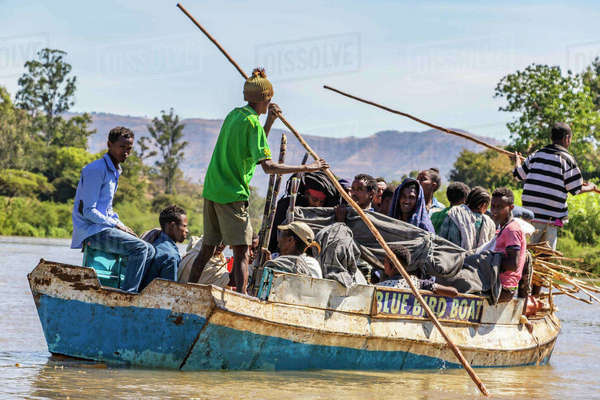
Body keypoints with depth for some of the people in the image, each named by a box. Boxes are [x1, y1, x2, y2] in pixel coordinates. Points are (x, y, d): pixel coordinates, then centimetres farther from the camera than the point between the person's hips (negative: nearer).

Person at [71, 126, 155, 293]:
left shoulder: (115, 171, 18)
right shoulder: (96, 170, -14)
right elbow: (88, 211, -18)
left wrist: (122, 226, 9)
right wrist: (117, 226, -15)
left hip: (103, 228, 10)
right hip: (91, 231, -10)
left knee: (149, 251, 5)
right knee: (140, 248, -21)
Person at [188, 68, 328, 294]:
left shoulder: (234, 115, 13)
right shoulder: (252, 122, -12)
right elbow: (267, 166, -20)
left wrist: (269, 122, 18)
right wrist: (306, 168, -18)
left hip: (212, 189, 8)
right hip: (232, 193, -8)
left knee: (207, 250, 16)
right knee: (241, 251, -10)